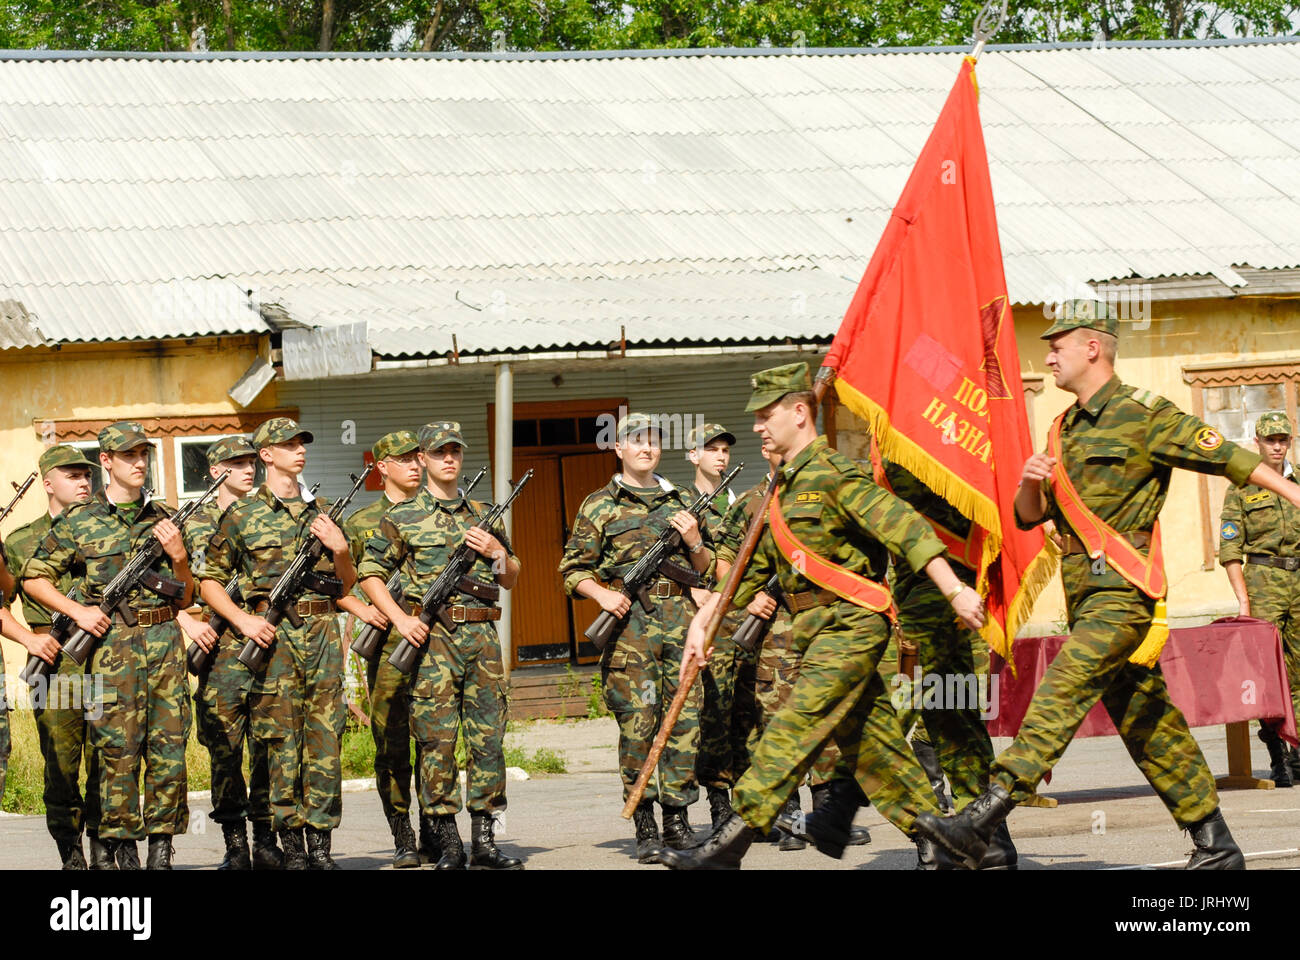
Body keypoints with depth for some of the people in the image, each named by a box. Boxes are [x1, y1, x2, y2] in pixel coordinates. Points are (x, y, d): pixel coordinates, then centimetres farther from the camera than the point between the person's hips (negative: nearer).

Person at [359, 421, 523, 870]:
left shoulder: (482, 514, 15)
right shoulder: (403, 517, 3)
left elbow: (511, 580, 21)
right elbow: (370, 572, 4)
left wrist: (497, 551, 0)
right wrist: (400, 618, -8)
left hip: (482, 634, 4)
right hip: (432, 636, -4)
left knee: (488, 735, 1)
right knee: (437, 739, -5)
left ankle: (484, 840, 6)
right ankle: (448, 844, 0)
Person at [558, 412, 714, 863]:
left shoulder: (680, 503, 17)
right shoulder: (599, 505, 7)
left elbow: (707, 569, 22)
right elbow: (573, 569, 6)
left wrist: (694, 541, 2)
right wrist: (603, 594, -11)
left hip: (681, 618, 3)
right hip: (630, 619, -3)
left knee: (685, 718, 0)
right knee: (637, 723, -6)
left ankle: (677, 819, 8)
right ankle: (644, 826, -2)